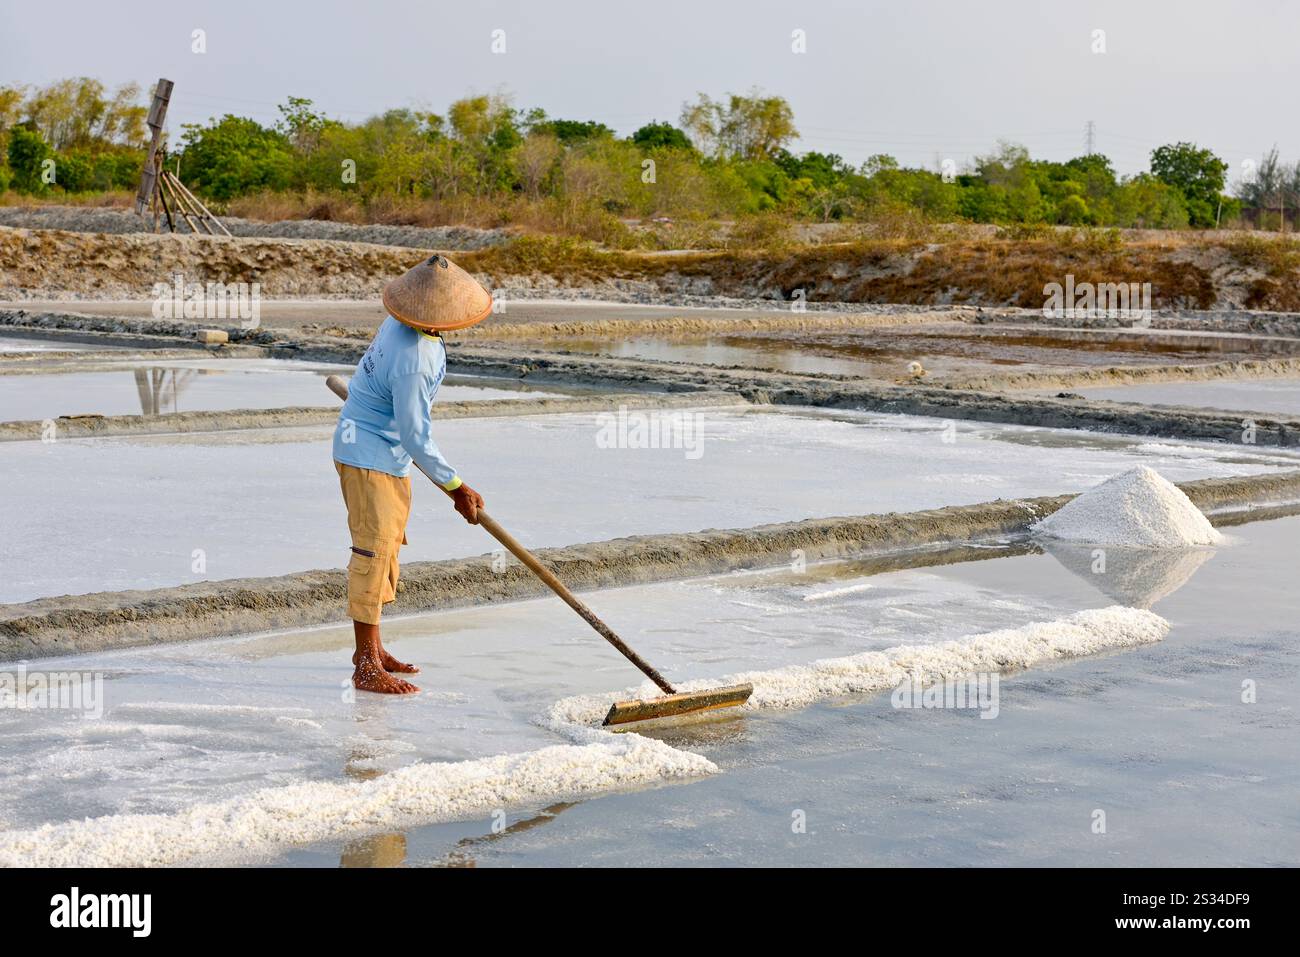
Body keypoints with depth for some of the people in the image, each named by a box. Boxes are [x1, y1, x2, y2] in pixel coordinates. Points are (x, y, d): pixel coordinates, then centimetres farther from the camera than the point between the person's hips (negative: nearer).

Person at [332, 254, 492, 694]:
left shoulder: (401, 320, -3)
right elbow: (416, 438, -26)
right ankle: (366, 666, -5)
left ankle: (372, 648, 27)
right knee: (374, 549, -9)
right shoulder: (414, 363, -32)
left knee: (388, 545, 16)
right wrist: (456, 487, -16)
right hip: (369, 457, -10)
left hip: (388, 455, 10)